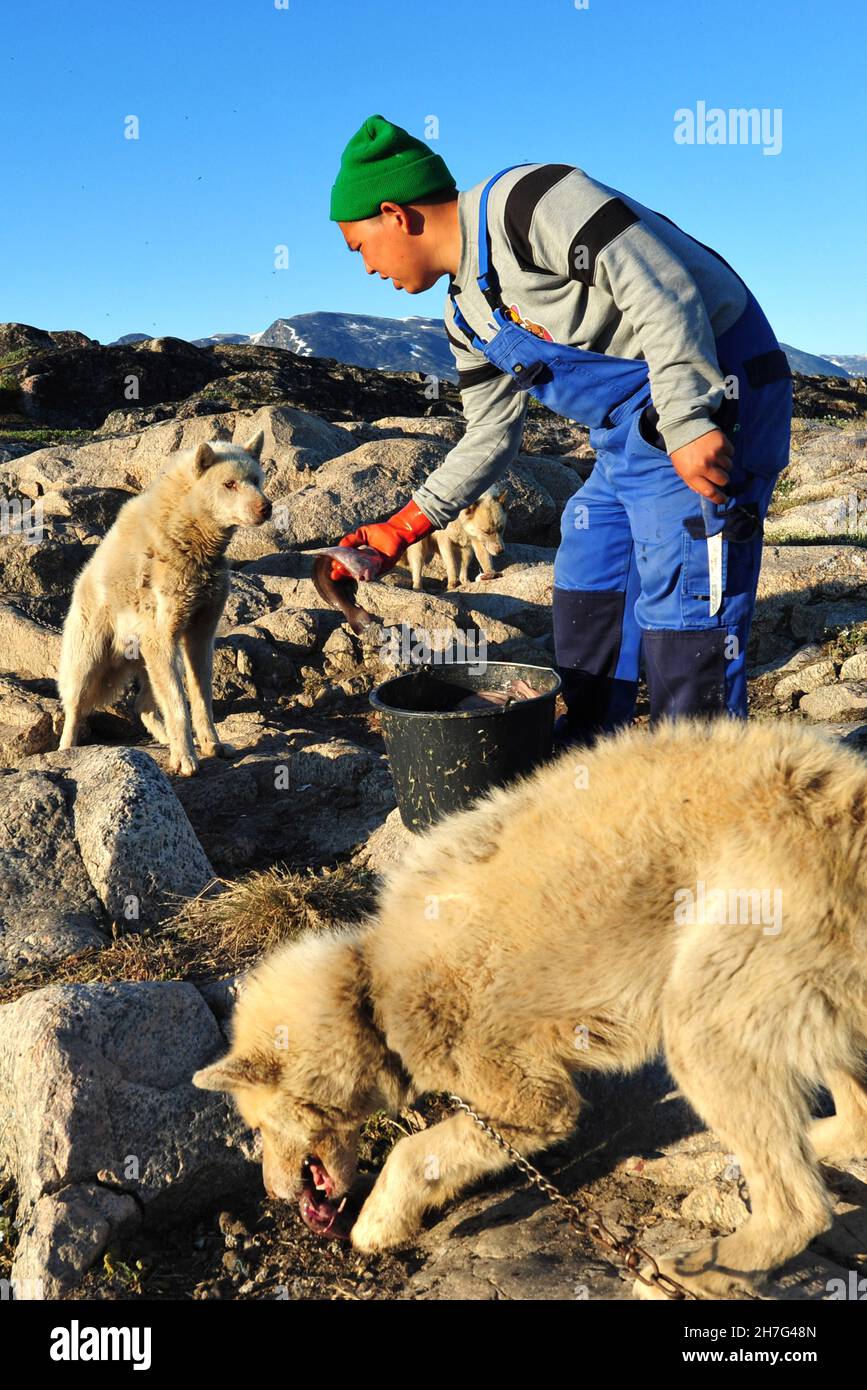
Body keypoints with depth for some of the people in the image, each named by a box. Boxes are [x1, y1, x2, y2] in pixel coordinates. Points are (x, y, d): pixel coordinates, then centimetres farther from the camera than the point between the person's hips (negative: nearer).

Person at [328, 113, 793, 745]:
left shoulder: (525, 201, -15)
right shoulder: (469, 314, 13)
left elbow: (661, 290, -22)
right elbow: (491, 434, 19)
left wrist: (686, 424, -27)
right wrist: (403, 528, 17)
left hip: (707, 391, -10)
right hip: (628, 433, 10)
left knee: (682, 616, -11)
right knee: (586, 595, 15)